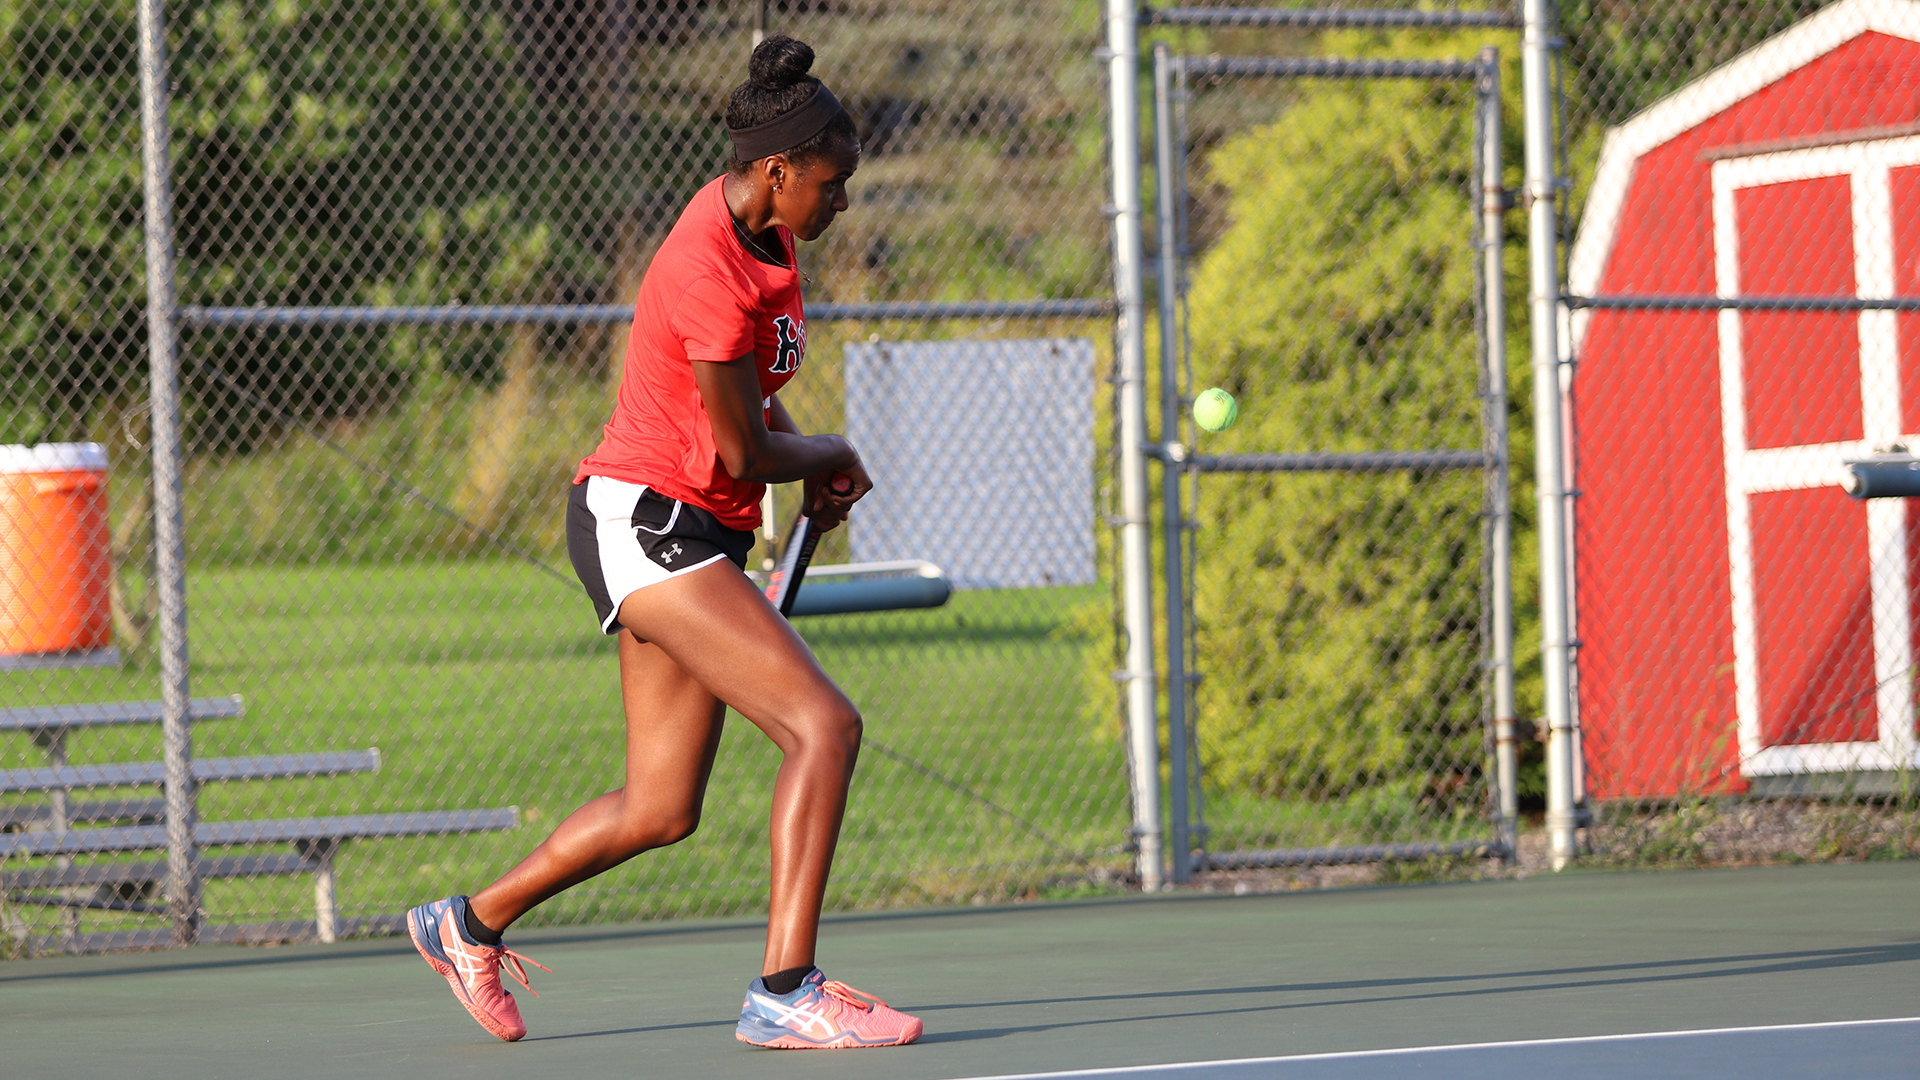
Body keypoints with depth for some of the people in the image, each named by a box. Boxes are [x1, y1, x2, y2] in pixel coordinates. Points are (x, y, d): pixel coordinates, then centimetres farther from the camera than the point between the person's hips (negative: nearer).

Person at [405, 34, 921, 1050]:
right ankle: (784, 993, -22)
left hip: (699, 535, 10)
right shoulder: (707, 276, -22)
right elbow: (744, 454, -15)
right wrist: (832, 457, 5)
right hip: (643, 518, -10)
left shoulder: (753, 222, 8)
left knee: (660, 811, 12)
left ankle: (468, 925, 29)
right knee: (823, 723, -21)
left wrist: (811, 457, 11)